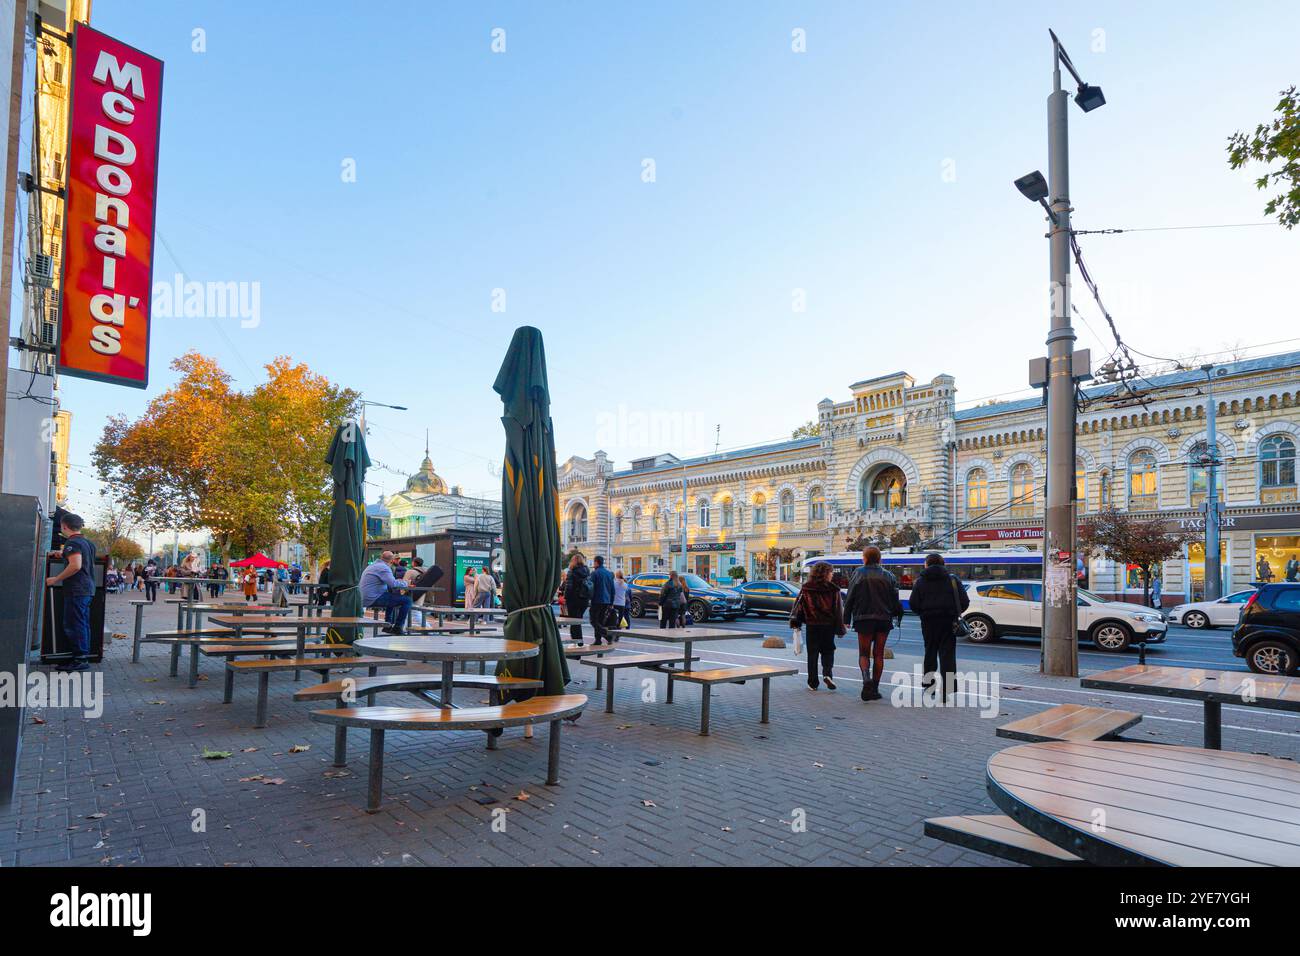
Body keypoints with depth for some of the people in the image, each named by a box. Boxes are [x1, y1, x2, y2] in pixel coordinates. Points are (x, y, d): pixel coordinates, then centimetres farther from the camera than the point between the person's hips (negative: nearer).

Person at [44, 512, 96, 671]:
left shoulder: (72, 542, -12)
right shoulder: (88, 542, 14)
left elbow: (76, 565, -24)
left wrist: (56, 579, -15)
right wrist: (64, 555, 36)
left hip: (76, 589, -9)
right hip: (88, 588, 9)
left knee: (73, 625, -5)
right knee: (83, 624, 12)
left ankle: (80, 659, -5)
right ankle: (84, 657, 16)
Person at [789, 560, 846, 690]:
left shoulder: (806, 588, -2)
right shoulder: (833, 590, -4)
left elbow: (799, 605, -5)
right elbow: (839, 610, -2)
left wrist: (795, 622, -2)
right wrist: (840, 629, 3)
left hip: (811, 626, 1)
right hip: (828, 626, -1)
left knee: (812, 654, 9)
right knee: (828, 651, 15)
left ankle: (813, 682, 10)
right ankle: (827, 673, -8)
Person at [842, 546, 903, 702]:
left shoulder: (858, 573, -5)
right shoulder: (888, 576, 4)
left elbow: (850, 598, -5)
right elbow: (894, 599, 4)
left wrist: (847, 618, 1)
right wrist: (897, 614, 18)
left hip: (863, 619, -2)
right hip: (883, 619, 2)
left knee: (864, 653, 6)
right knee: (878, 654, 11)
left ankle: (866, 679, -20)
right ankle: (874, 689, 12)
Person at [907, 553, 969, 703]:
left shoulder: (921, 581, 1)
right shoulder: (953, 580, 2)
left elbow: (913, 603, -5)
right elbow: (964, 601, -2)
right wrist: (955, 613, 14)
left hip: (929, 622, 1)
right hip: (949, 622, -1)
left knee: (930, 651, 18)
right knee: (947, 654, -1)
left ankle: (928, 682, 23)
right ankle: (947, 690, -8)